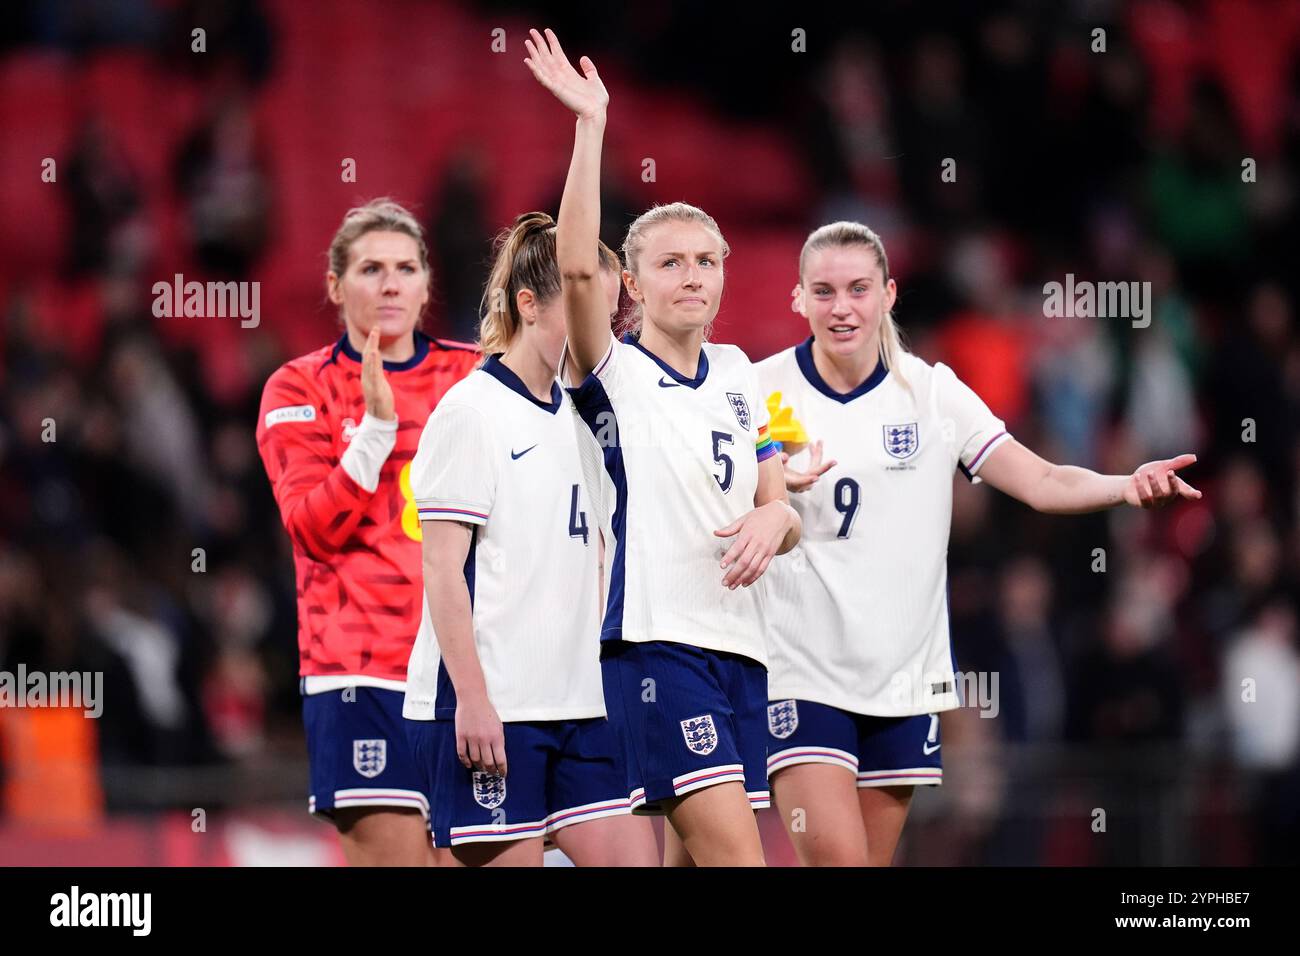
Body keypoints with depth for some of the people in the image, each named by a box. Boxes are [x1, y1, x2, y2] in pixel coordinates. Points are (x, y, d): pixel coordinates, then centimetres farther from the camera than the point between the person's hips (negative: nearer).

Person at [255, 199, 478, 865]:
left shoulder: (472, 376, 12)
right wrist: (377, 428, -17)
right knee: (391, 854, -12)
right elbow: (313, 527, -7)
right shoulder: (302, 387, 4)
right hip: (363, 668, -3)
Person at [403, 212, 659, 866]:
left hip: (577, 706, 7)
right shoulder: (471, 410, -6)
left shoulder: (577, 414, 16)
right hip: (484, 709, -7)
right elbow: (442, 568, -11)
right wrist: (472, 698, -16)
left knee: (635, 857, -2)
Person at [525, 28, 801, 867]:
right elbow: (577, 270, -20)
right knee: (738, 857, -17)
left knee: (698, 857, 7)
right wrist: (591, 124, -23)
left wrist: (774, 519, -6)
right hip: (653, 641, -6)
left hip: (740, 641, 6)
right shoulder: (614, 375, -2)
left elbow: (782, 509, 19)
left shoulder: (738, 376, 16)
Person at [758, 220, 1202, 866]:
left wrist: (1129, 486, -22)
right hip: (800, 675, -3)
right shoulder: (762, 393, -3)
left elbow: (1042, 483, -2)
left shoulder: (930, 391, 4)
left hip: (904, 679, 3)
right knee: (835, 858, -19)